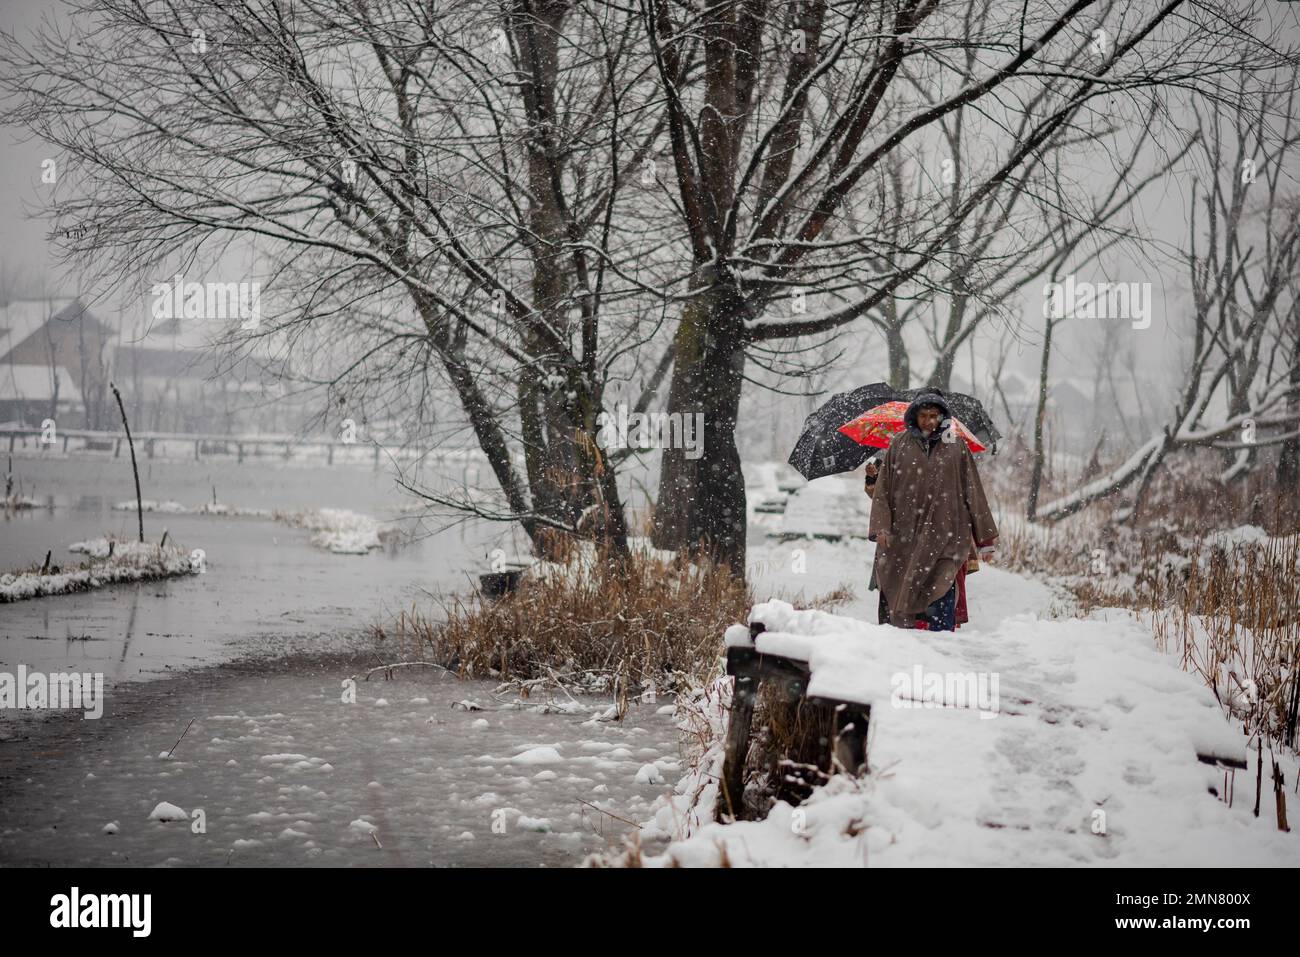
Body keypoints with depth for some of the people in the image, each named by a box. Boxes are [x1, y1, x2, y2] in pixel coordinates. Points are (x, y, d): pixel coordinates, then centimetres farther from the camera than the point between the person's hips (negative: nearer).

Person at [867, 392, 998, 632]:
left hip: (945, 533, -1)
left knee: (941, 596, -14)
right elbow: (883, 488, 8)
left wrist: (985, 539, 7)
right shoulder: (900, 445, 9)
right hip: (903, 534, 1)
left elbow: (973, 491, 10)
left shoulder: (956, 446, 9)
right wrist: (881, 527, -6)